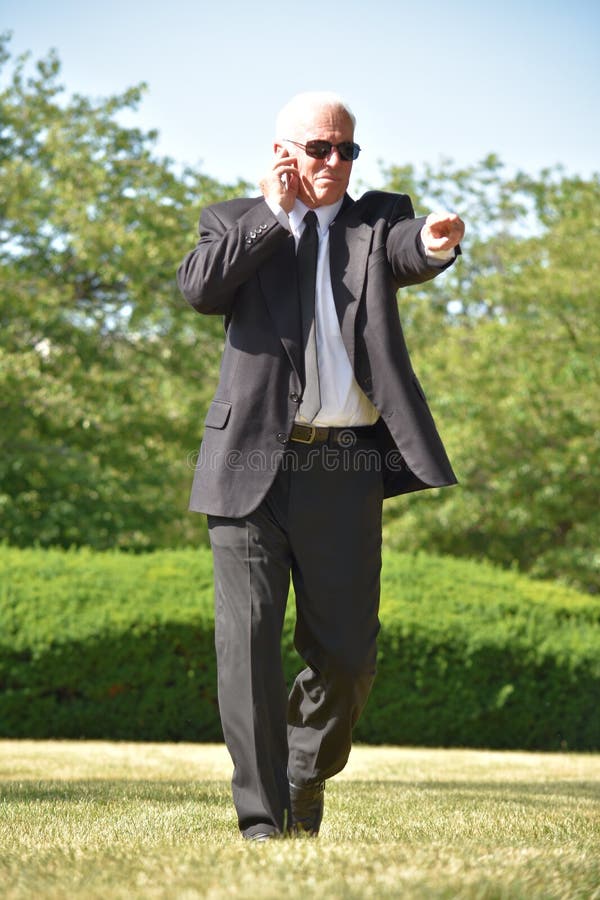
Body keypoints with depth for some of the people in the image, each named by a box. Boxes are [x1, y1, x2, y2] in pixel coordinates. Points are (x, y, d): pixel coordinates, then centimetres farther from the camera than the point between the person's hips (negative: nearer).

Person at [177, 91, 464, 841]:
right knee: (249, 638, -7)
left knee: (345, 650, 5)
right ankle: (262, 817, 0)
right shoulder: (236, 224, 11)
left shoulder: (379, 221, 13)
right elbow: (198, 288, -9)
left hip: (345, 469, 1)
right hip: (252, 463, -1)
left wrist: (436, 242, -36)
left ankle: (307, 778, 31)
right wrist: (273, 214, -5)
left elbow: (409, 257, -11)